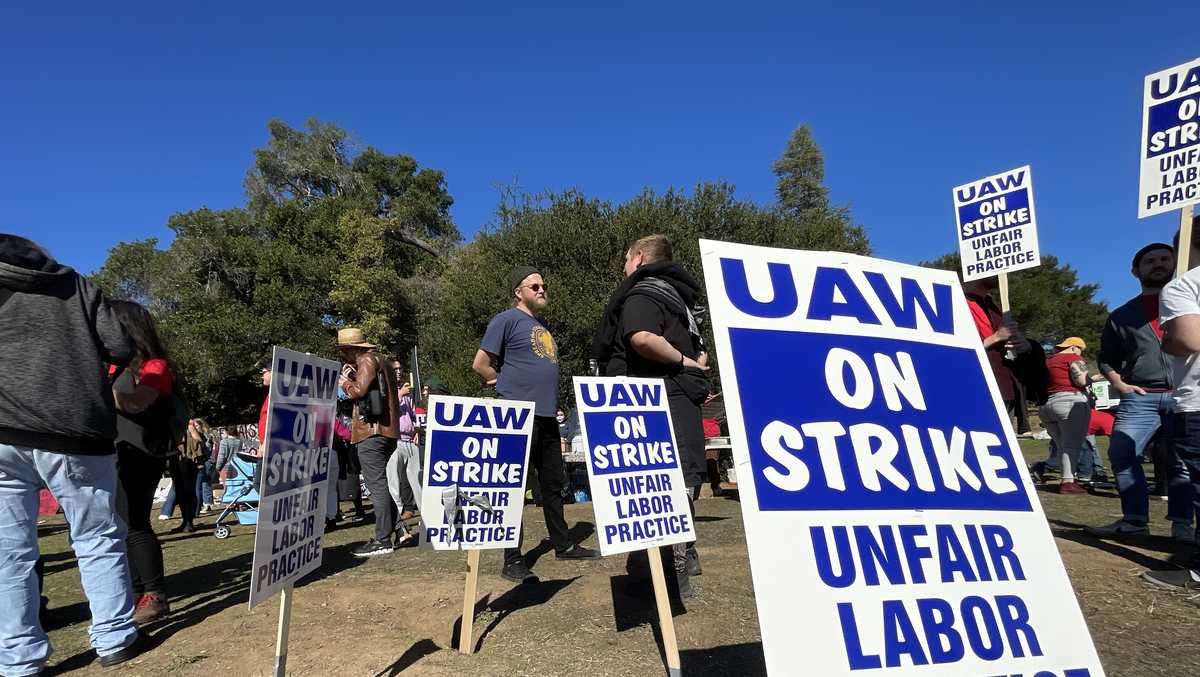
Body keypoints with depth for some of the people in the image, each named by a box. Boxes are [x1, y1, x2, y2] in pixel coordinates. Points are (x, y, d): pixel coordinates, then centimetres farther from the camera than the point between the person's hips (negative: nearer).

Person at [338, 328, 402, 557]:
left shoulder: (367, 361, -5)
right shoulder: (380, 362, 25)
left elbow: (358, 390, -16)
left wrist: (345, 382, 2)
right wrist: (352, 377, 15)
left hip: (372, 432, -10)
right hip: (387, 431, 10)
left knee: (377, 485, -8)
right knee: (381, 483, 17)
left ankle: (383, 540, -6)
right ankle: (395, 528, 21)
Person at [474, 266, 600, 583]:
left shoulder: (542, 325, 19)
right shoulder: (507, 319, -6)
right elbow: (480, 363, -9)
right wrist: (507, 387, -1)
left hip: (547, 417, 9)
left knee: (553, 484, 16)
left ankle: (563, 544, 29)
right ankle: (512, 560, 6)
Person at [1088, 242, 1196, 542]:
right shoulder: (1122, 315, 16)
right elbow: (1106, 357, 24)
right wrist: (1118, 383, 7)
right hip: (1140, 397, 1)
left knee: (1183, 461, -2)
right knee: (1121, 454, -9)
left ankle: (1182, 524, 9)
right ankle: (1134, 519, 0)